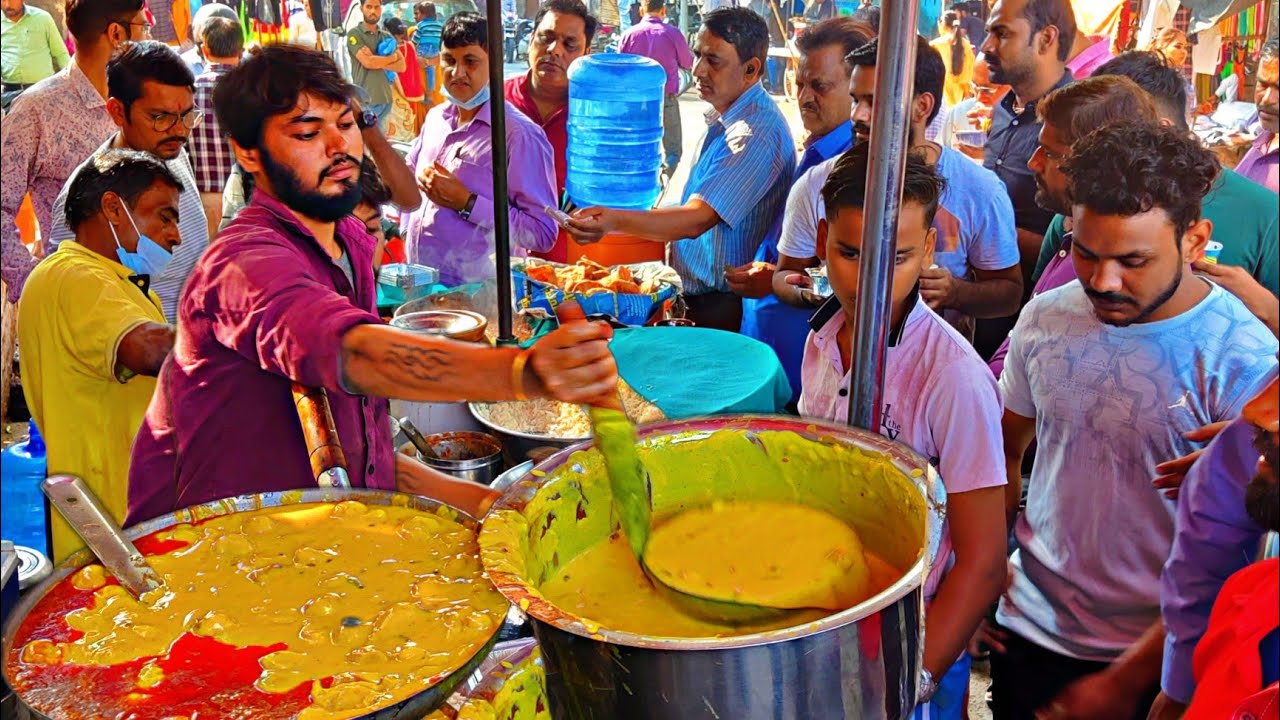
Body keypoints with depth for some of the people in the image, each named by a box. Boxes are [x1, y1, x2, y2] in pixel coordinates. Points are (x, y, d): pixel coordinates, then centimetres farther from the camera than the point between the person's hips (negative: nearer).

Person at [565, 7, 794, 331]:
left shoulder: (758, 133, -21)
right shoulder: (721, 118, 10)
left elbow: (697, 219, -31)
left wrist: (614, 220, -42)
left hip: (721, 309, -9)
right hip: (688, 293, 9)